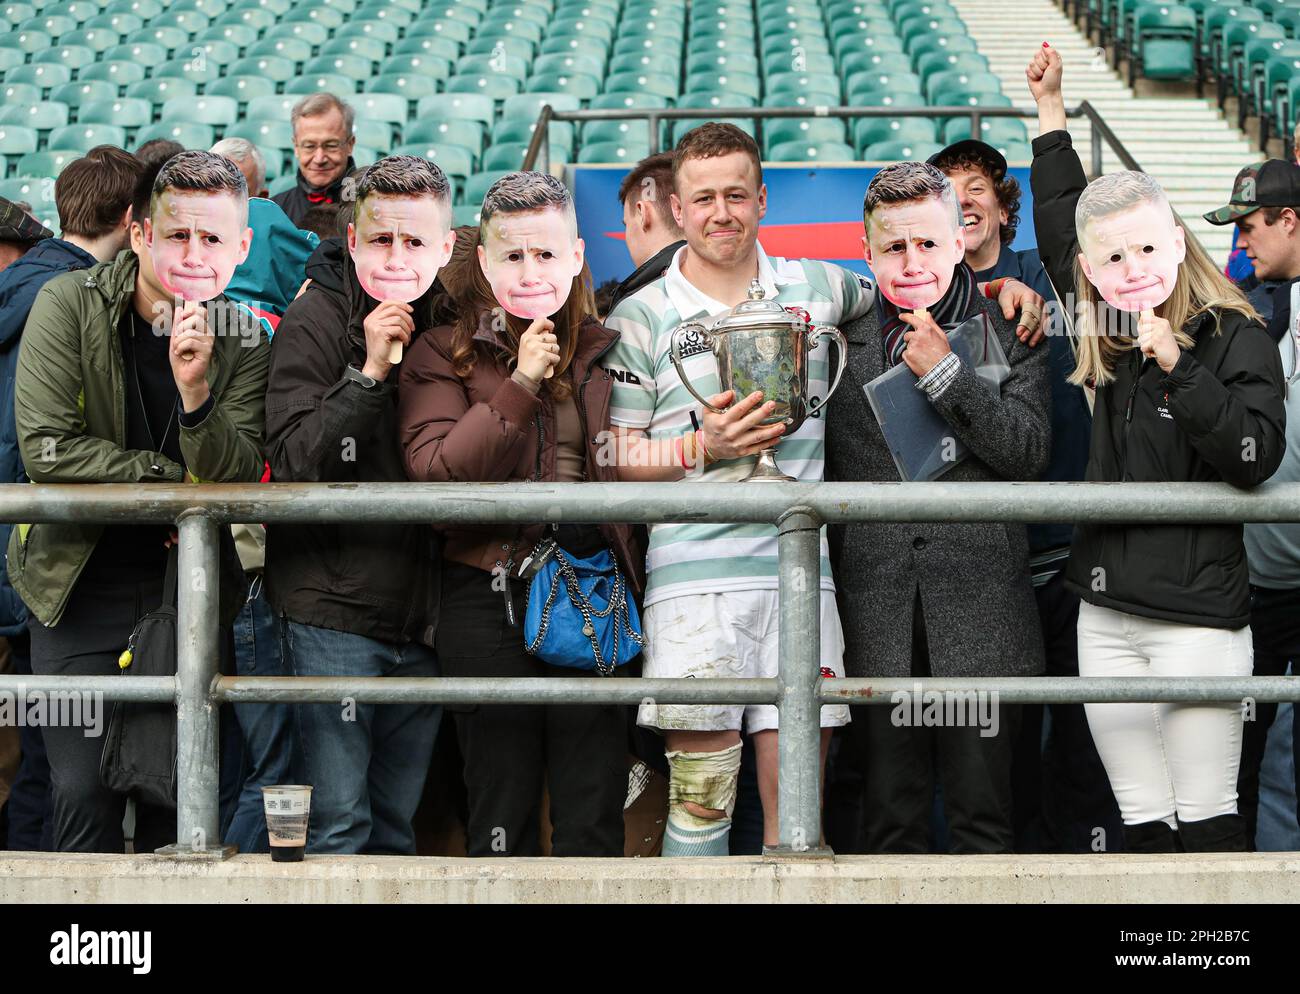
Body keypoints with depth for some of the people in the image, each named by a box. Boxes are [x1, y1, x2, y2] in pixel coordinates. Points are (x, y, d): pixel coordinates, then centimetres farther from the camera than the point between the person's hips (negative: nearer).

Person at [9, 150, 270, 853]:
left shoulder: (244, 345, -1)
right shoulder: (69, 306, -8)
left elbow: (238, 480, -10)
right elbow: (46, 449, -16)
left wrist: (196, 390, -26)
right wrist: (174, 481, -14)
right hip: (79, 582, -2)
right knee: (86, 793, -5)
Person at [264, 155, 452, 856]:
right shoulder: (315, 321, -5)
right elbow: (292, 465, -14)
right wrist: (369, 371, -22)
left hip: (422, 613, 5)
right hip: (334, 609, -5)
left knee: (397, 825, 12)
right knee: (340, 823, -5)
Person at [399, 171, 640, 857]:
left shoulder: (606, 353, 12)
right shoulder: (444, 355, 4)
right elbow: (433, 473, -12)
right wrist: (518, 386, -16)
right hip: (490, 598, -2)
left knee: (594, 826, 2)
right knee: (501, 821, 4)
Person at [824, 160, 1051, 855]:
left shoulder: (1006, 333, 6)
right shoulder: (841, 337, 10)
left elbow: (1030, 452, -6)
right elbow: (818, 467, 13)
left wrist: (945, 373, -12)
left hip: (980, 613, -1)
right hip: (876, 612, 1)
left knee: (982, 814, 2)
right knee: (890, 817, 5)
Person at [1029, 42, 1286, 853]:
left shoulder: (1236, 340, -6)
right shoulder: (1107, 339, 10)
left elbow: (1255, 457, -18)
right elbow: (1059, 222, 26)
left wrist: (1180, 368, -23)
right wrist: (1050, 108, 29)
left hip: (1198, 618, -6)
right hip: (1106, 617, 6)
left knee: (1205, 816, -4)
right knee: (1142, 819, 7)